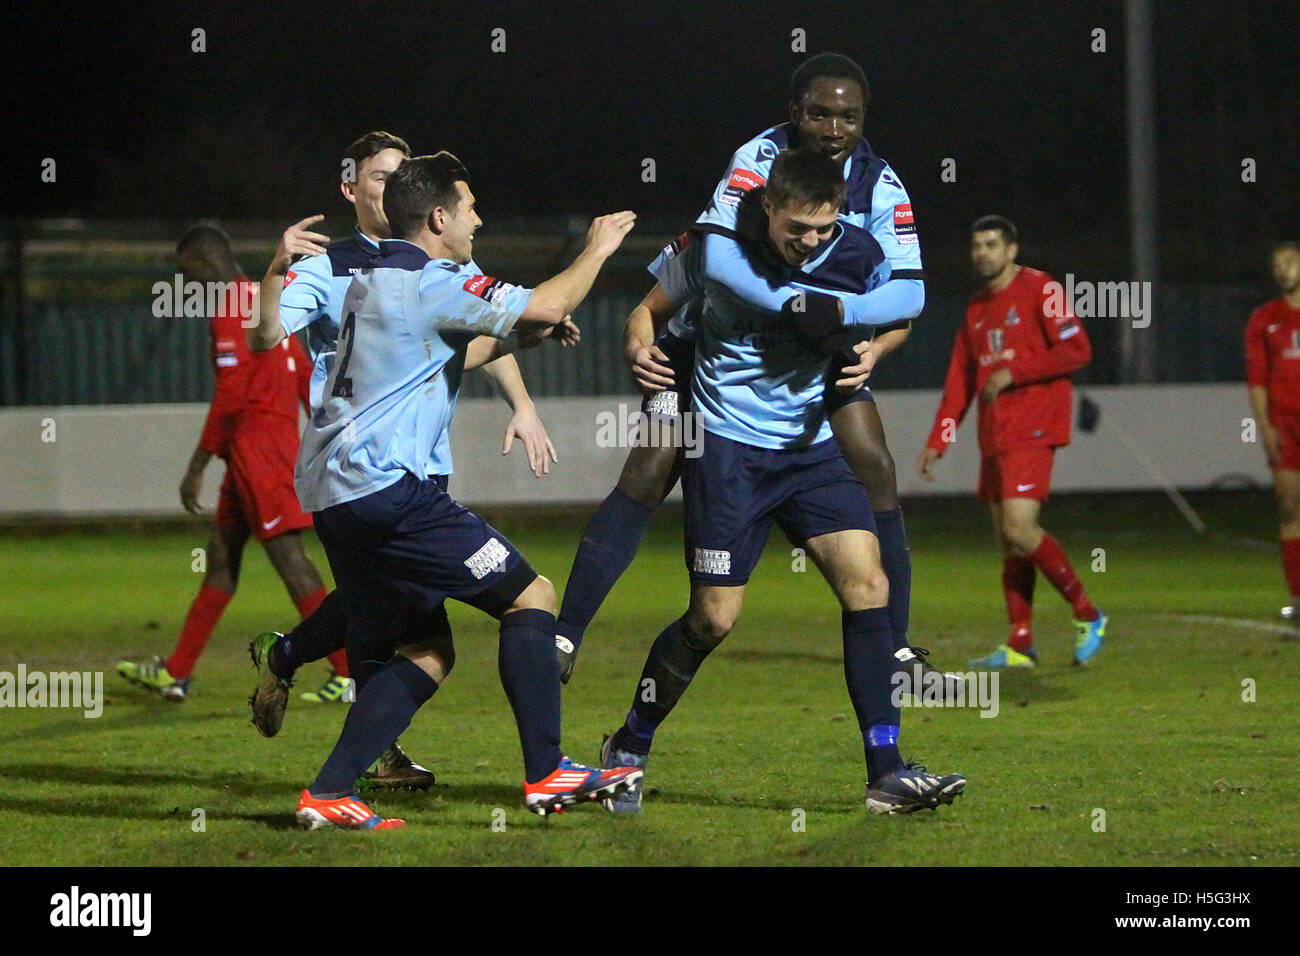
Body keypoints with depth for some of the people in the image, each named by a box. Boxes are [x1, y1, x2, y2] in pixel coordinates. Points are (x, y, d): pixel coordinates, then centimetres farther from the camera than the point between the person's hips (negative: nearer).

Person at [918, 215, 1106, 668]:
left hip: (1030, 431, -8)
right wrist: (937, 443, 13)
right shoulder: (977, 308, 18)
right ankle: (1020, 645, 8)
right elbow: (960, 380, 19)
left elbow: (1077, 350, -12)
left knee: (1019, 530, -18)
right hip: (994, 438, 8)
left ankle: (1087, 615, -3)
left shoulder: (1039, 290, -5)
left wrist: (1012, 372, -14)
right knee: (1007, 541, 6)